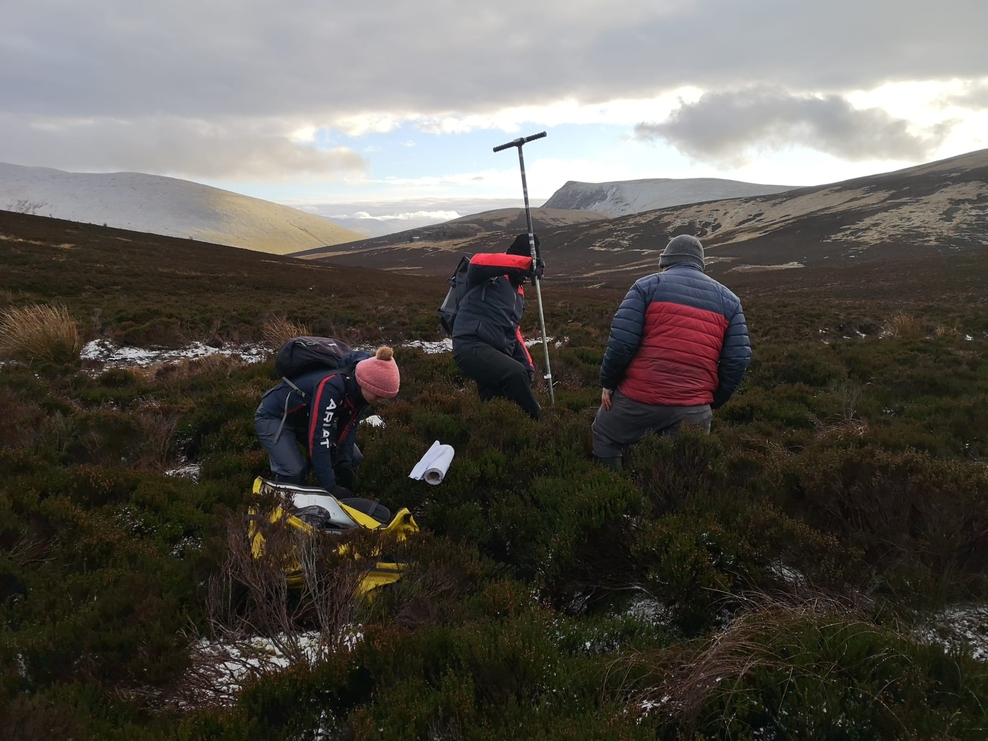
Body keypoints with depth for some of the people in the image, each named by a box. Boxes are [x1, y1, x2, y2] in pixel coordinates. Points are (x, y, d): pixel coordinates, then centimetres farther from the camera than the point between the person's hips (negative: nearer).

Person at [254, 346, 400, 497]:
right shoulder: (331, 386, -41)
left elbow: (348, 428, -8)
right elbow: (318, 439, -41)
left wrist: (344, 463, -21)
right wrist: (330, 487, -39)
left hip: (306, 417, 8)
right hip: (273, 416, -8)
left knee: (352, 458, -2)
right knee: (294, 471, -27)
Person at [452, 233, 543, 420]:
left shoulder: (519, 292, 24)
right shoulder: (491, 276, -1)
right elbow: (477, 262, -26)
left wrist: (527, 363, 13)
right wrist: (526, 263, -29)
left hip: (497, 354, 10)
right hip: (472, 348, -9)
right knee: (516, 374, -30)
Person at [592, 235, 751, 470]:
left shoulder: (648, 285, 4)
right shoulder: (728, 299, 13)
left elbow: (621, 340, -7)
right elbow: (738, 360, 4)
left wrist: (608, 382, 5)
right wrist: (713, 400, 14)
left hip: (639, 397, -2)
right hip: (693, 407, 2)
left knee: (604, 440, 23)